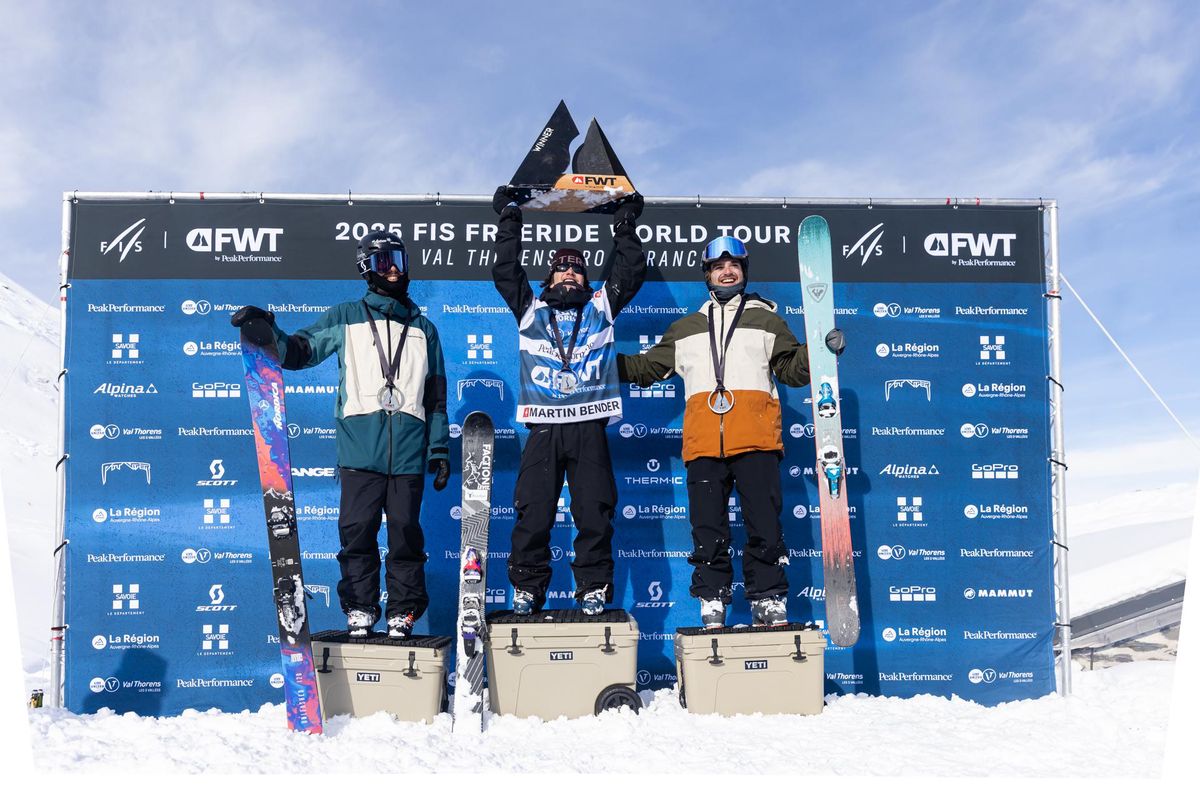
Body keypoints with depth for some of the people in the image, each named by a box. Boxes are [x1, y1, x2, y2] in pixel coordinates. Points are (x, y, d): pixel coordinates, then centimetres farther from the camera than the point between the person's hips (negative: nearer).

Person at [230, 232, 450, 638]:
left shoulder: (423, 329, 19)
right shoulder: (346, 317, 13)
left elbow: (437, 395, 18)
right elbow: (298, 352, 6)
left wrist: (440, 449, 13)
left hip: (409, 450, 1)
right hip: (359, 447, -1)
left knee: (406, 531, 1)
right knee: (357, 530, -3)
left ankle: (404, 612, 12)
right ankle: (359, 609, 10)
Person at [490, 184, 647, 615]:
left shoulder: (601, 307, 18)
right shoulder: (531, 309, 17)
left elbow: (631, 272, 15)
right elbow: (505, 270, 13)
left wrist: (626, 225, 15)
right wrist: (509, 220, 14)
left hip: (589, 429, 0)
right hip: (543, 428, 0)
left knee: (594, 513, -1)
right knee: (532, 513, -1)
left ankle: (594, 591, 9)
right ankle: (526, 590, 10)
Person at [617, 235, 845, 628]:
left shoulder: (766, 320, 19)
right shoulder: (684, 329, 25)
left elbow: (792, 368, 14)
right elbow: (647, 367, 26)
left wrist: (822, 350, -4)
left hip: (756, 440, -2)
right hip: (703, 444, 2)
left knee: (765, 528, -4)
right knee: (708, 532, 2)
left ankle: (770, 605, 6)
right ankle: (712, 608, 9)